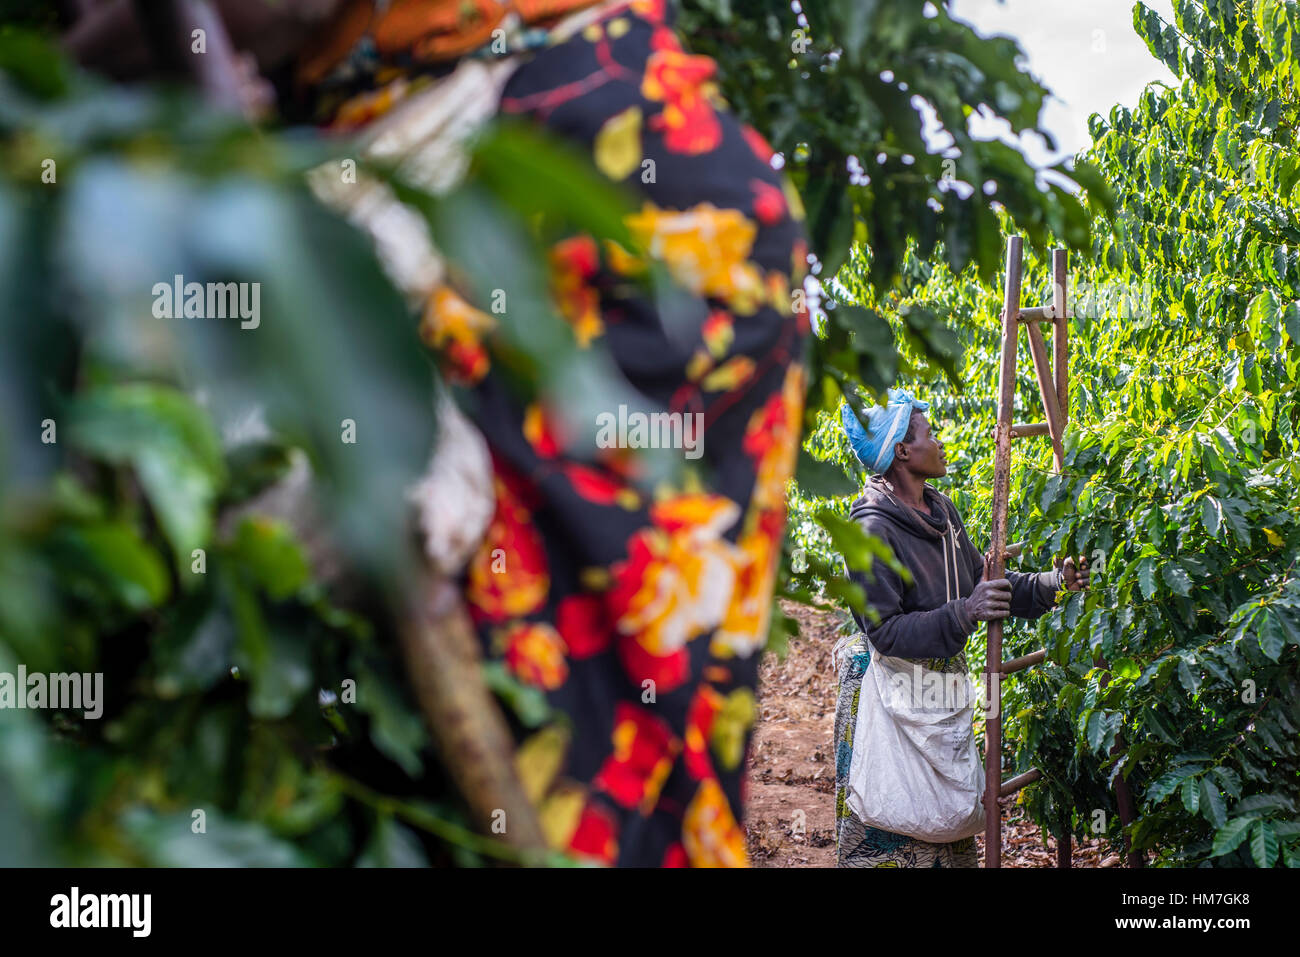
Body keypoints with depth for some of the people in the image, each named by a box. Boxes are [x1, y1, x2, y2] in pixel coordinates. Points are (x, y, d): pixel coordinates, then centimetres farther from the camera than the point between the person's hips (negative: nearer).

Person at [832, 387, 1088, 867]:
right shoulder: (872, 529, -21)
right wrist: (963, 614, -33)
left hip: (944, 680, 8)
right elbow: (885, 632, -24)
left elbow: (980, 582, 12)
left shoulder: (940, 508, 6)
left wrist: (1051, 585, 1)